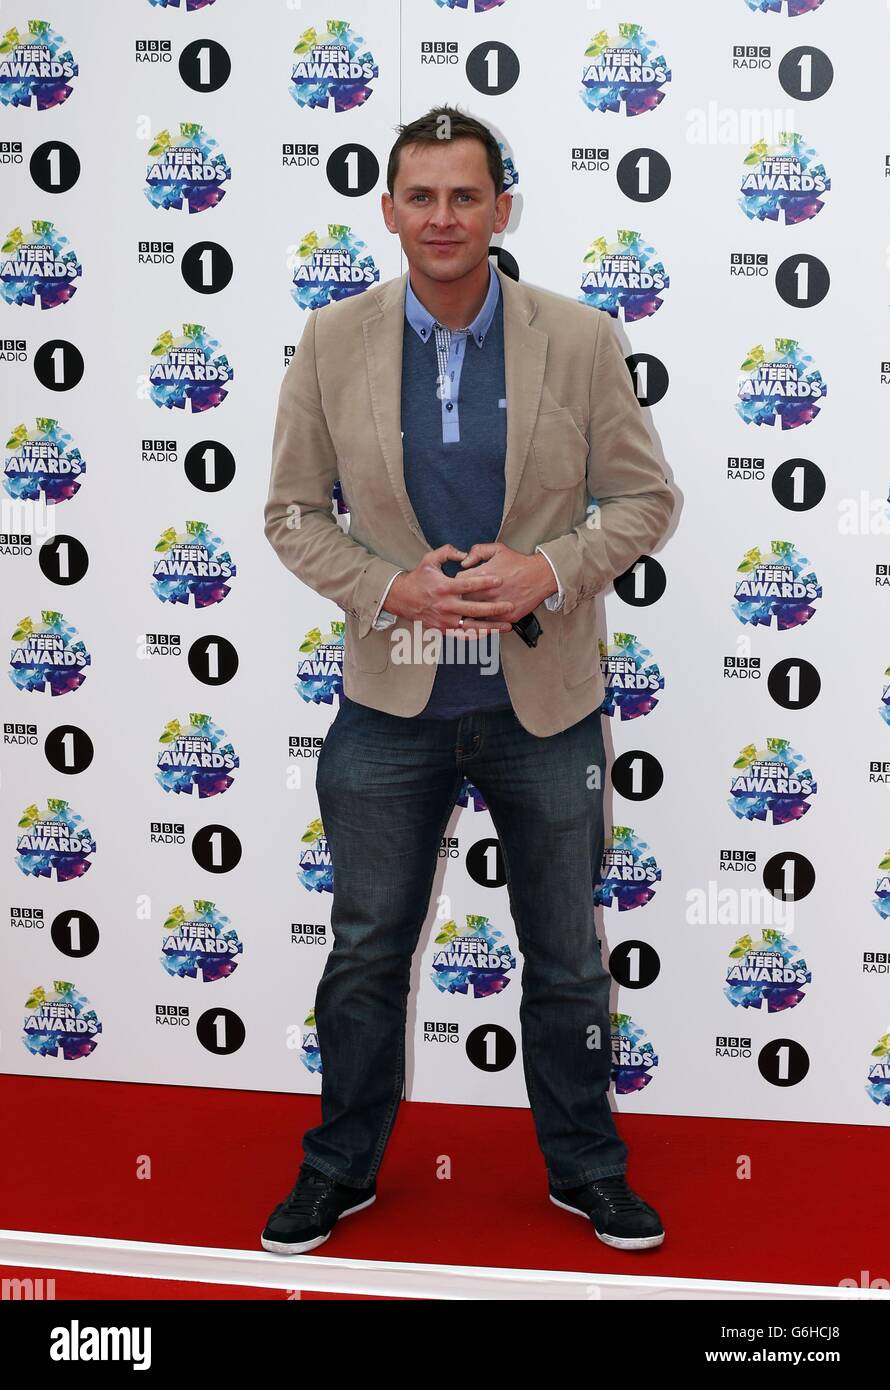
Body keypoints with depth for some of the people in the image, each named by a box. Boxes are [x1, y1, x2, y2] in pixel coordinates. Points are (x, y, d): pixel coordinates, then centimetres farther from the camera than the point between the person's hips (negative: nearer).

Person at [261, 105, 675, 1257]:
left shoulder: (580, 340, -5)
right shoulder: (332, 343, -3)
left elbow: (643, 497, 0)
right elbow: (291, 510, 2)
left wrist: (552, 570, -17)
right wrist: (387, 589, -15)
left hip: (546, 707, 0)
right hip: (391, 705, 0)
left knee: (566, 956, 14)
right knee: (367, 950, 13)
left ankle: (585, 1168, 33)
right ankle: (341, 1167, 32)